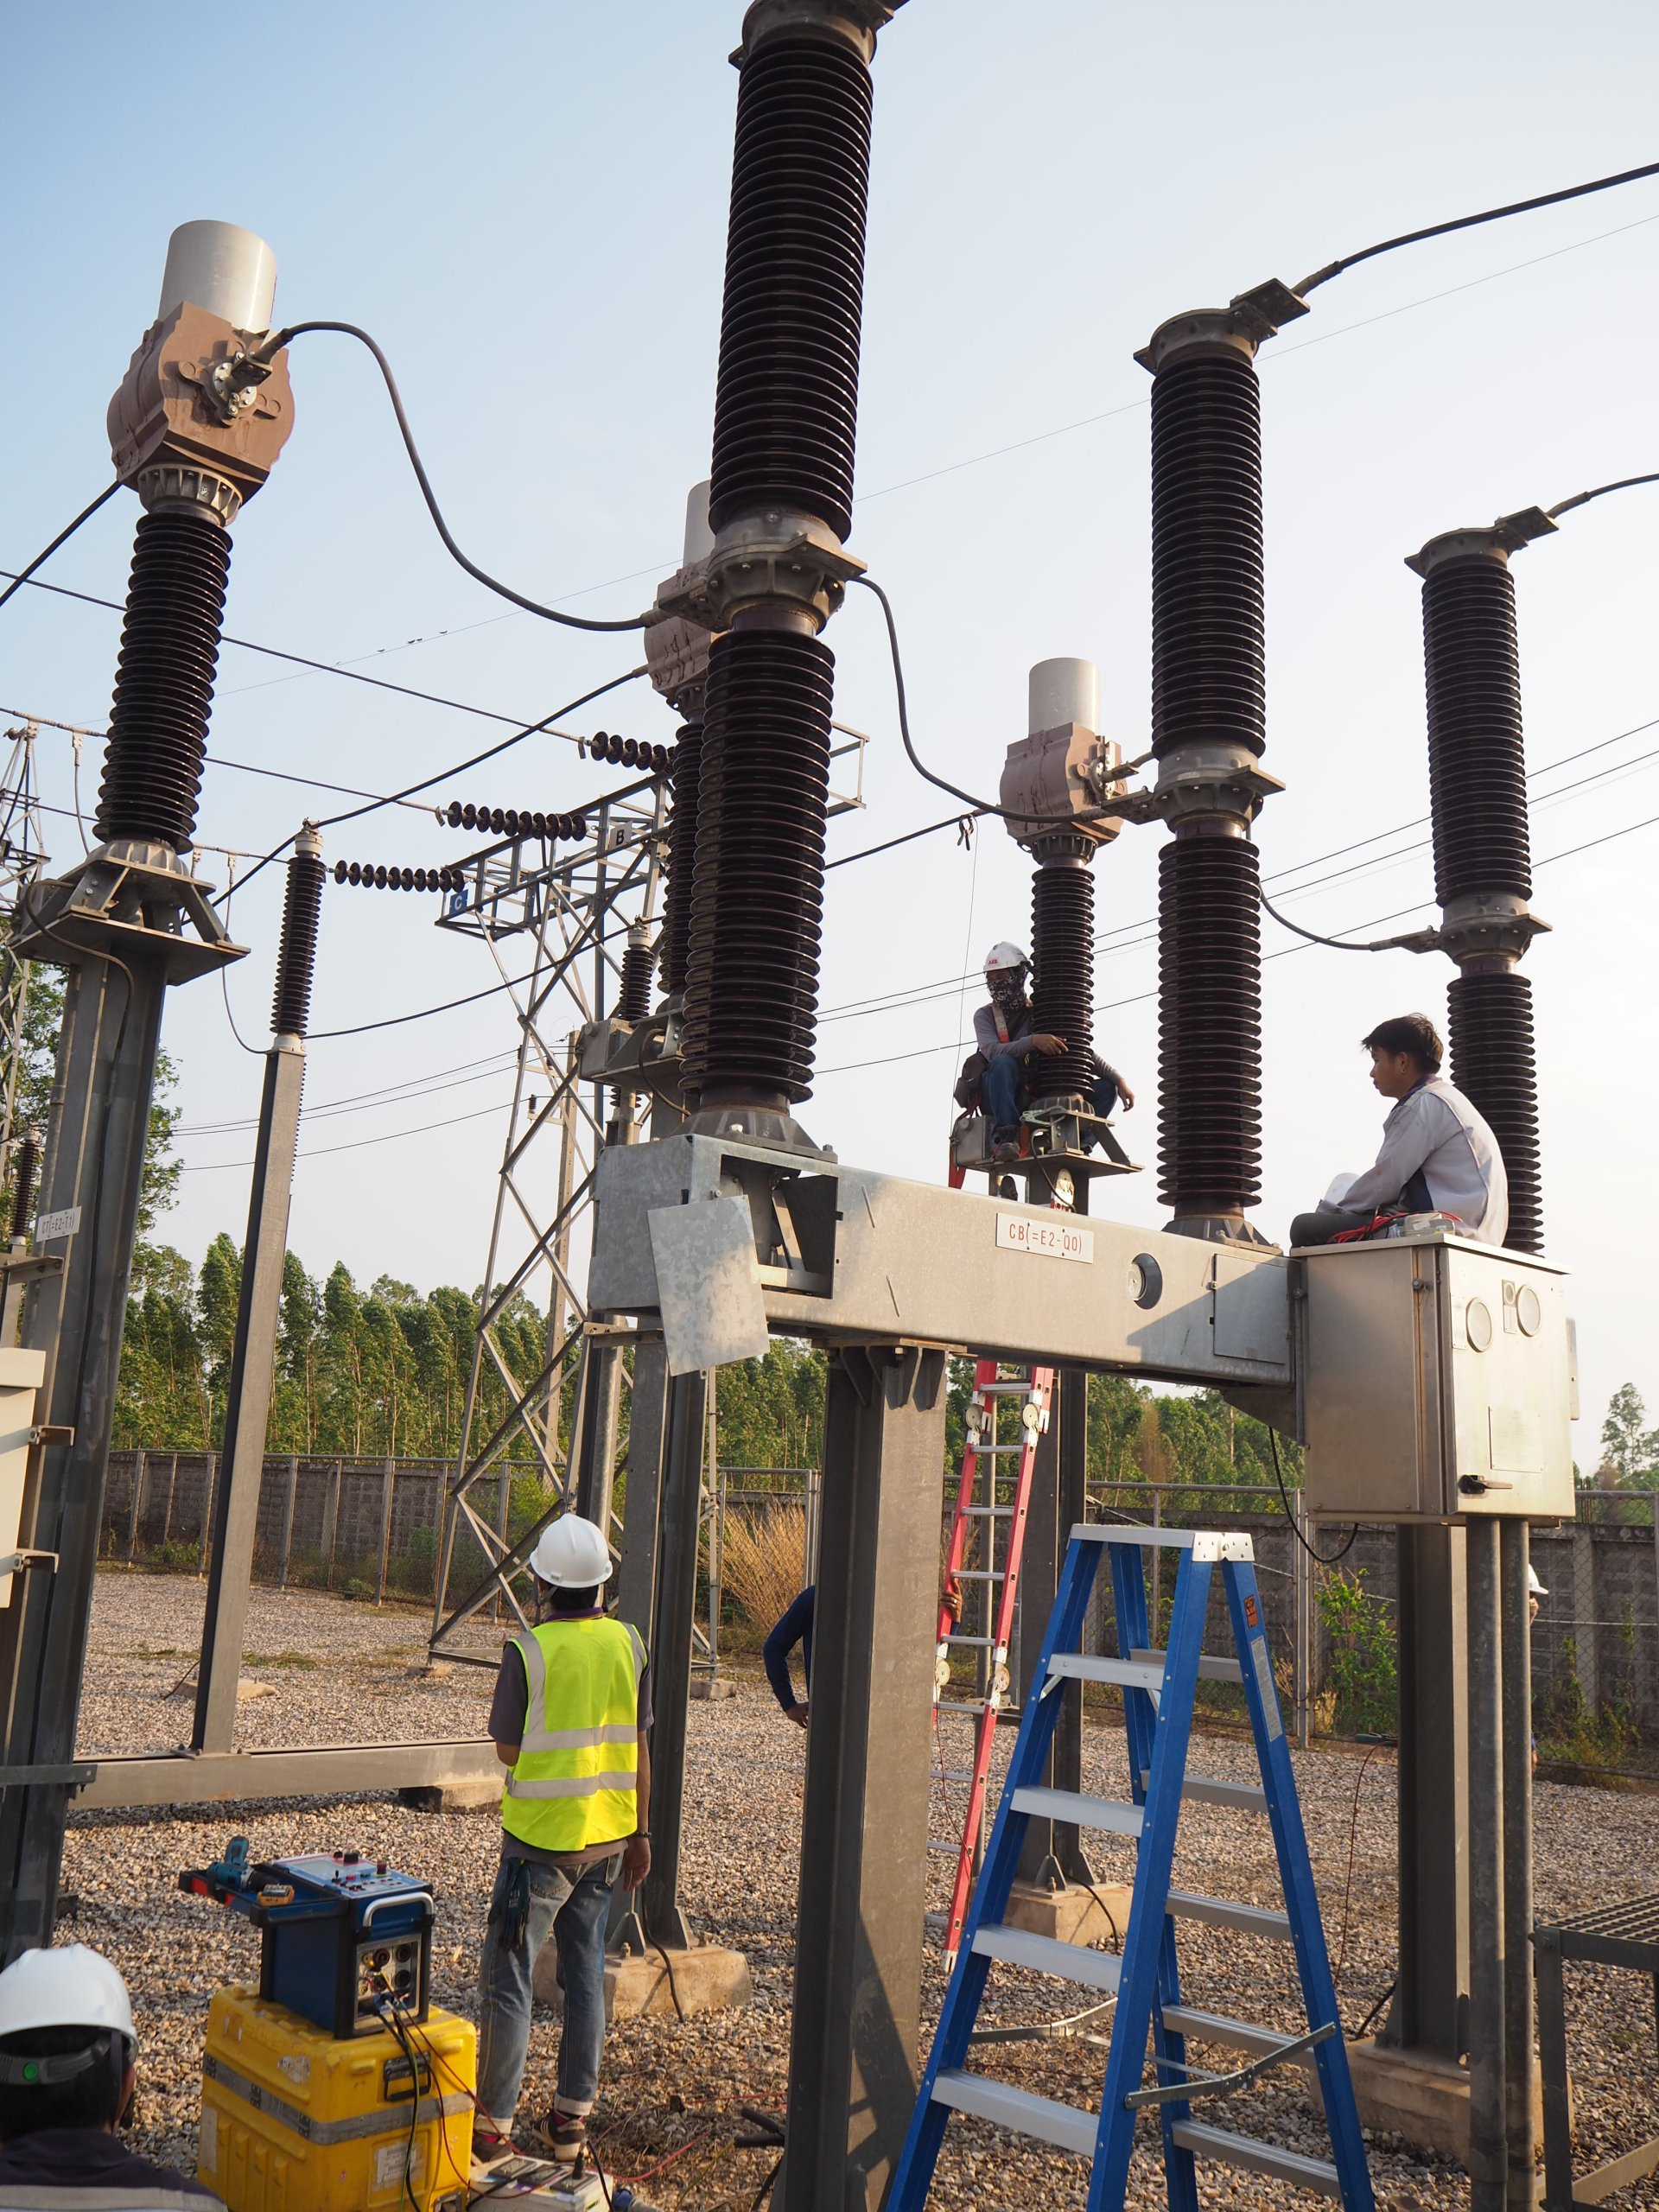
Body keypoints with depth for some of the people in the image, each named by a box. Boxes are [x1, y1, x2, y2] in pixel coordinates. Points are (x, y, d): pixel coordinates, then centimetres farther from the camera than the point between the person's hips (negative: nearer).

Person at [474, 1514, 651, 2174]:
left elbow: (508, 1750, -6)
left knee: (507, 1978, 6)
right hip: (607, 1837, 5)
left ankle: (493, 2126, 12)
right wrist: (639, 1833, 13)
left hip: (541, 1839, -5)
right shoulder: (628, 1644, -2)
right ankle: (571, 2120, 22)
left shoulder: (529, 1651, -16)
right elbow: (639, 1747, 4)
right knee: (586, 1975, 15)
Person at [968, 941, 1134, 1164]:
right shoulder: (985, 1015, 5)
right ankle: (1005, 1136, -38)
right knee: (1003, 1063, -35)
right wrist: (1033, 1041, -33)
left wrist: (1119, 1080, -1)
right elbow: (992, 1051, -17)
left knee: (1106, 1088, -9)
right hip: (998, 1100, -3)